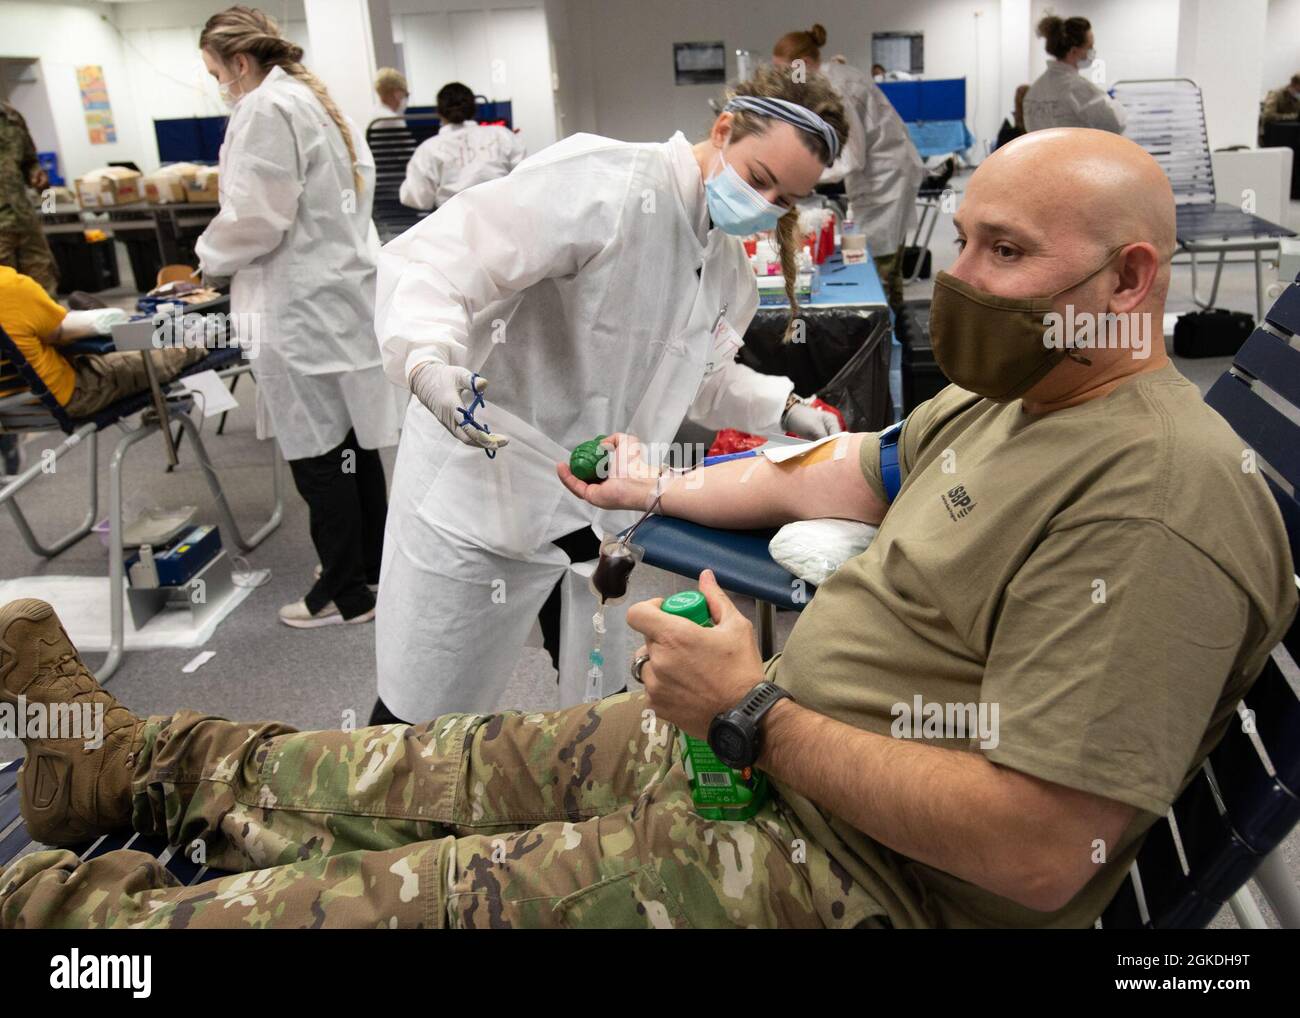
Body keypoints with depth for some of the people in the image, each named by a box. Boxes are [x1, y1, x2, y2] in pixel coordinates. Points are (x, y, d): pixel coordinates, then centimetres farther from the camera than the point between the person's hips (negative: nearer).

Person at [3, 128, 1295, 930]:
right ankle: (143, 762, 30)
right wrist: (655, 485, 26)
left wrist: (755, 715, -24)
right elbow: (827, 476, 21)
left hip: (863, 865, -8)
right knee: (422, 774, 12)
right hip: (757, 736, 8)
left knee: (408, 897, -6)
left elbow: (1040, 854, -27)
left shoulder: (1156, 500, -24)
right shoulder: (998, 395, 7)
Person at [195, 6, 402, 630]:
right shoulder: (316, 100, 17)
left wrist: (212, 259, 0)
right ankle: (372, 561, 27)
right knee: (351, 441, 16)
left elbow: (255, 218, -19)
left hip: (302, 310, -10)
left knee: (317, 454, -1)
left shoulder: (265, 109, -12)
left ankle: (344, 594, 8)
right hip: (344, 291, 10)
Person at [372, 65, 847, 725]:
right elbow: (431, 259, -24)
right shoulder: (608, 183, -20)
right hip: (483, 491, -7)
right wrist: (428, 359, -43)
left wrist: (783, 408, 4)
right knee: (428, 724, 2)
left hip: (601, 507, 8)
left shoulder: (728, 263, 8)